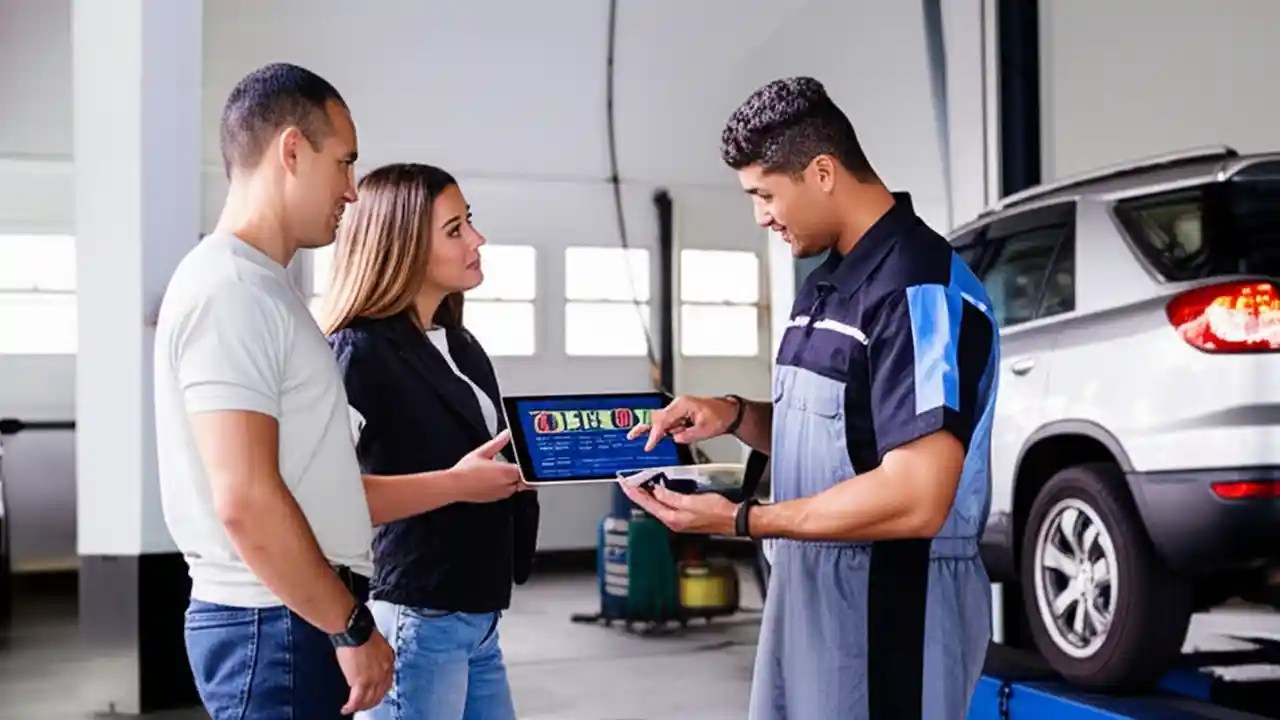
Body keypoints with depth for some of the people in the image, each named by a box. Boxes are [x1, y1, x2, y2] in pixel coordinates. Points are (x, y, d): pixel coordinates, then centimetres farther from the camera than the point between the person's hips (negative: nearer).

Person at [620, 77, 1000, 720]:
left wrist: (741, 520, -20)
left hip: (894, 609, -9)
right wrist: (735, 416, 0)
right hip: (807, 589, 9)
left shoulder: (920, 289, -20)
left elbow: (915, 501, -26)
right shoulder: (824, 285, 10)